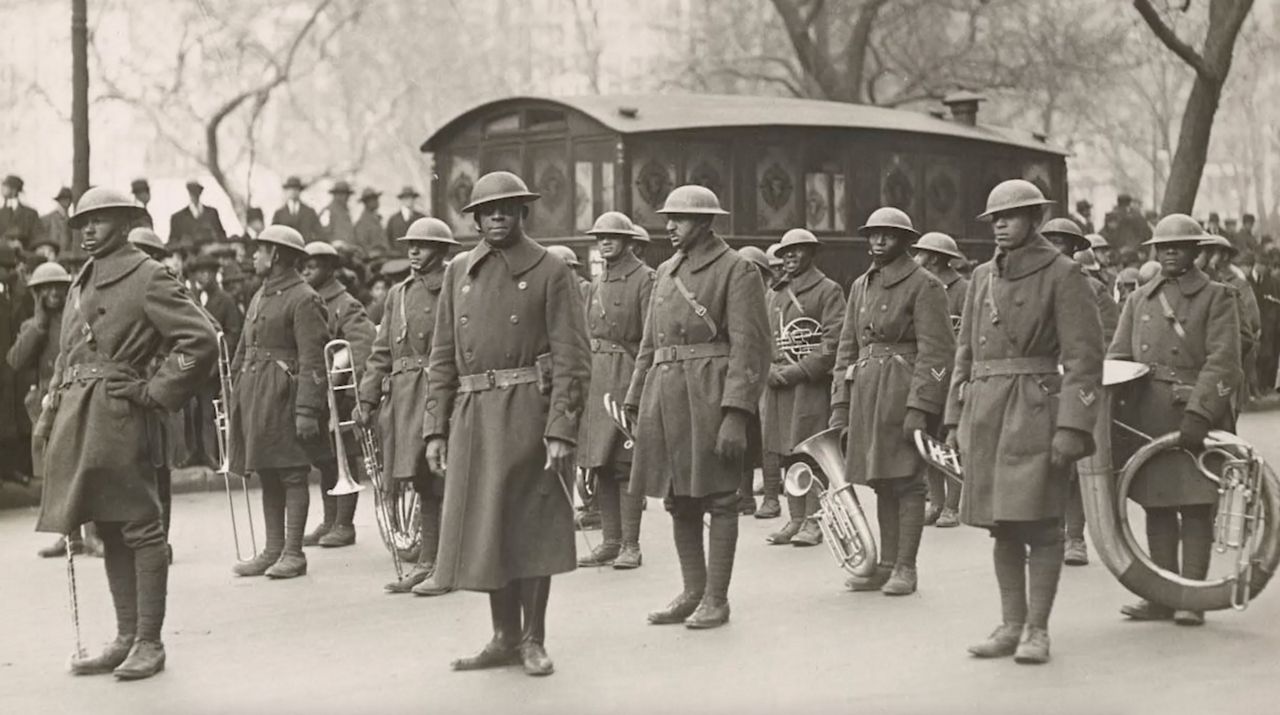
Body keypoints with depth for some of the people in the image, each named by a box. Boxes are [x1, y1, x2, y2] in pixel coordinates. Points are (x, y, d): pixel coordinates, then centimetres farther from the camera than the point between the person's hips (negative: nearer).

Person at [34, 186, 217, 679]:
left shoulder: (148, 278, -7)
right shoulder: (83, 282, 18)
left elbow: (201, 341, -14)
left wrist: (155, 393, -13)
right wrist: (53, 412, 14)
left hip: (117, 417, -8)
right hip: (76, 418, 9)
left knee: (138, 527, -3)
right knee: (108, 530, 12)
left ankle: (149, 643, 2)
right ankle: (125, 639, 19)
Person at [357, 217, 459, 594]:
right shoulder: (399, 293, 16)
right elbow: (381, 353, 17)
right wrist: (368, 400, 9)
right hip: (402, 396, 6)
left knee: (440, 483, -3)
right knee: (422, 483, 11)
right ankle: (427, 561, 18)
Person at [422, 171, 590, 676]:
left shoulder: (551, 272, -2)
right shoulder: (459, 272, 12)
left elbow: (572, 359, -7)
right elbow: (442, 355, 13)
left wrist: (560, 431, -15)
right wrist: (435, 428, 6)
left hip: (529, 414, -4)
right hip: (473, 414, 4)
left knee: (532, 530, 2)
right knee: (484, 529, 8)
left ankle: (533, 639, 13)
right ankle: (504, 638, 20)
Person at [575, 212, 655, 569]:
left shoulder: (646, 279, -5)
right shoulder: (596, 284, 17)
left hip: (628, 376, -7)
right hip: (596, 378, 7)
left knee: (624, 462, -6)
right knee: (600, 464, 7)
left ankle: (631, 545, -2)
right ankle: (610, 541, 13)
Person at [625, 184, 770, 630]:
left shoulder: (737, 270, -5)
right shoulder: (666, 272, 17)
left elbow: (750, 347, -12)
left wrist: (736, 415, -20)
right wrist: (636, 405, 15)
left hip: (710, 396, -7)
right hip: (665, 398, 7)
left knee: (718, 499, 0)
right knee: (678, 499, 11)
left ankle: (717, 600, 7)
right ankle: (692, 593, 21)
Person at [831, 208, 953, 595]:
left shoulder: (924, 286, -6)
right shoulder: (861, 286, 16)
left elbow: (935, 352, -11)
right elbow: (847, 348, 17)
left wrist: (918, 407, -18)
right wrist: (840, 404, 10)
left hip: (904, 388, -7)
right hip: (866, 391, 7)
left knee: (906, 479, -3)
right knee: (881, 480, 11)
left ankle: (906, 569, 2)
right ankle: (885, 565, 18)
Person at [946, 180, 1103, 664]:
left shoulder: (1063, 274, -3)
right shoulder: (983, 277, 14)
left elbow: (1085, 356, -8)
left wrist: (1073, 426, -16)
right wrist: (955, 419, 14)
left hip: (1036, 409, -6)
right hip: (985, 412, 6)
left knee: (1039, 523, -4)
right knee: (1001, 525, 8)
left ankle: (1037, 631, 3)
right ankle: (1011, 627, 15)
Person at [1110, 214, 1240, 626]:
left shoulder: (1217, 298, 2)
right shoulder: (1139, 300, 16)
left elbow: (1222, 363, -8)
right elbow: (1117, 358, 13)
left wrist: (1198, 413, -19)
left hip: (1198, 417, -4)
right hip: (1147, 419, 4)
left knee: (1196, 509, -2)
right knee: (1156, 507, 6)